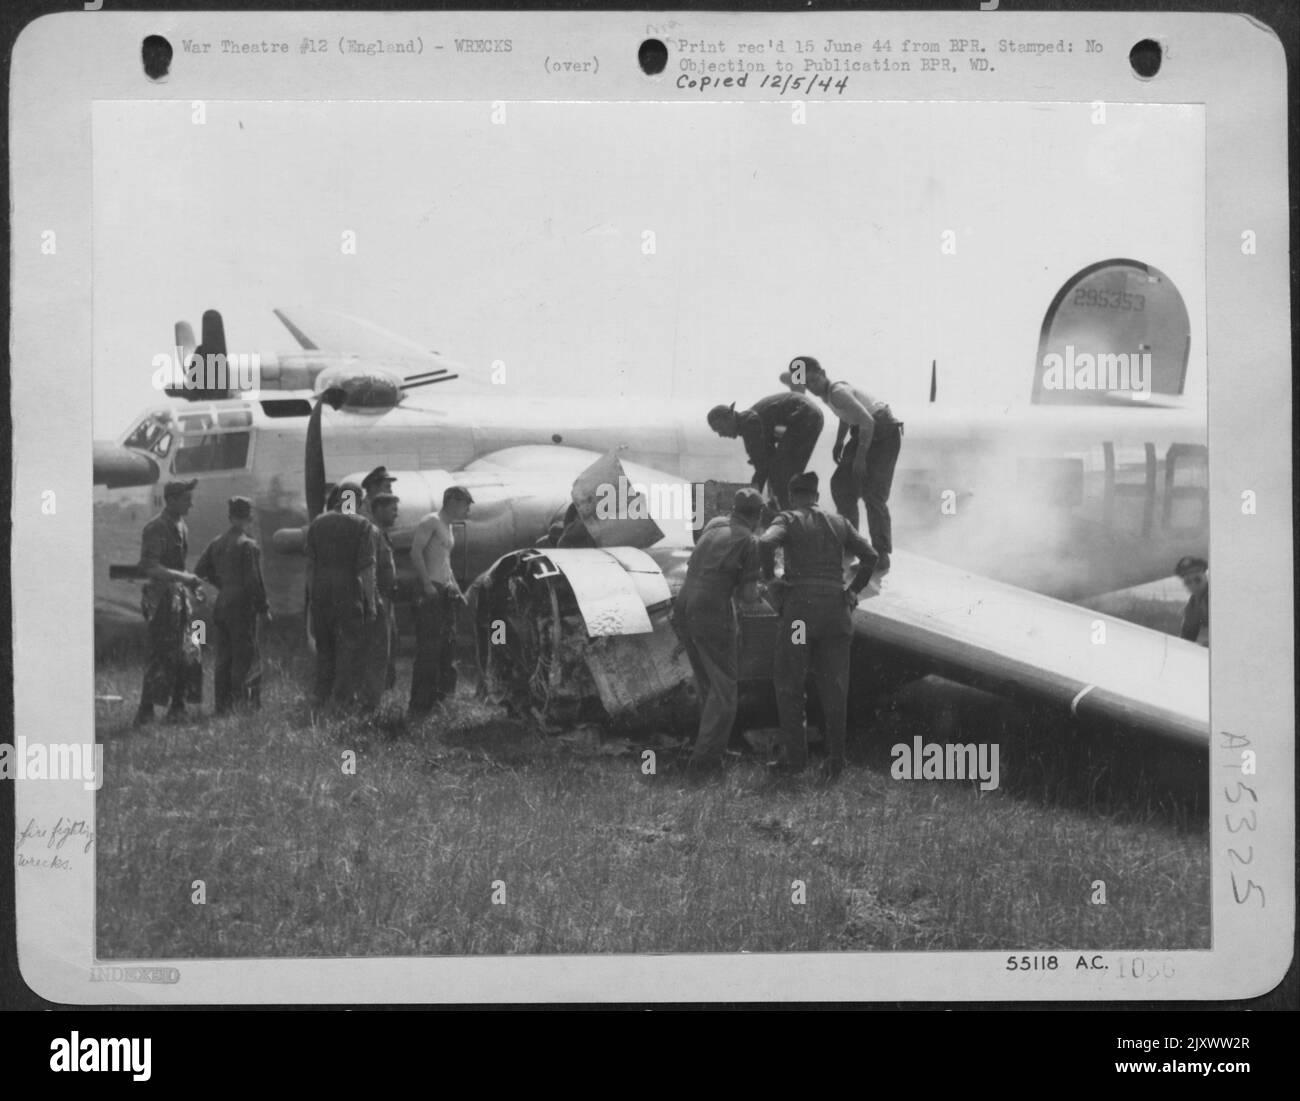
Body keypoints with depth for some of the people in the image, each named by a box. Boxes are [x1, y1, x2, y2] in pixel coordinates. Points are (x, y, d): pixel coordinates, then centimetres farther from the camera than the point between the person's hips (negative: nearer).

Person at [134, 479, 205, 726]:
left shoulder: (181, 526, 14)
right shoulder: (156, 529, -14)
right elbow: (151, 568, -22)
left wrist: (191, 585, 13)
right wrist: (184, 577, -26)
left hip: (181, 597, 9)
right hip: (162, 598, -9)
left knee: (187, 653, 9)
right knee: (161, 655, -10)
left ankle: (177, 707, 17)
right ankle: (145, 711, -6)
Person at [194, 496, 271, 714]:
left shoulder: (216, 543, 8)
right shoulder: (248, 545, -13)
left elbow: (199, 570, 10)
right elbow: (254, 581, -16)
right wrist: (263, 608, -7)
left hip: (220, 606, 7)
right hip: (242, 607, -7)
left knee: (223, 659, 13)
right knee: (246, 659, -1)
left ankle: (221, 706, 16)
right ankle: (242, 703, -2)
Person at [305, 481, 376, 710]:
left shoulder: (317, 523, 9)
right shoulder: (362, 525, -4)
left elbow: (310, 564, 10)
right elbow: (367, 568, -8)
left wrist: (311, 596, 16)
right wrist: (371, 602, -5)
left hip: (320, 590, 5)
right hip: (348, 590, -5)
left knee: (324, 646, 16)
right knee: (352, 645, 3)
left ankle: (320, 697, 17)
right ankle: (342, 698, -2)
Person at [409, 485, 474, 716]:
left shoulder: (448, 527, 21)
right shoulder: (431, 522, -9)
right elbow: (416, 551, -20)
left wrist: (457, 590, 23)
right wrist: (427, 584, -25)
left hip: (445, 592, 10)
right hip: (431, 592, -10)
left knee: (447, 648, 12)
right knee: (428, 650, -11)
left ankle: (439, 697, 20)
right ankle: (419, 706, -10)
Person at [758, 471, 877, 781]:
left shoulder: (787, 521, 3)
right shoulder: (839, 523, 14)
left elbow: (766, 543, -18)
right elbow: (870, 556, 5)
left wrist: (769, 575, -3)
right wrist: (853, 590, 12)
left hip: (800, 608, -3)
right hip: (836, 610, 3)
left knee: (788, 683, 8)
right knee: (833, 687, 7)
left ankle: (794, 753, 5)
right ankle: (835, 758, 2)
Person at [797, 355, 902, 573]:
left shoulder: (837, 393, -24)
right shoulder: (827, 393, 5)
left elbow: (867, 421, -30)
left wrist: (860, 457, -25)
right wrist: (839, 442, 17)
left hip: (884, 434, -10)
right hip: (865, 432, 10)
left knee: (873, 494, -15)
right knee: (841, 483, 7)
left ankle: (881, 556, -11)